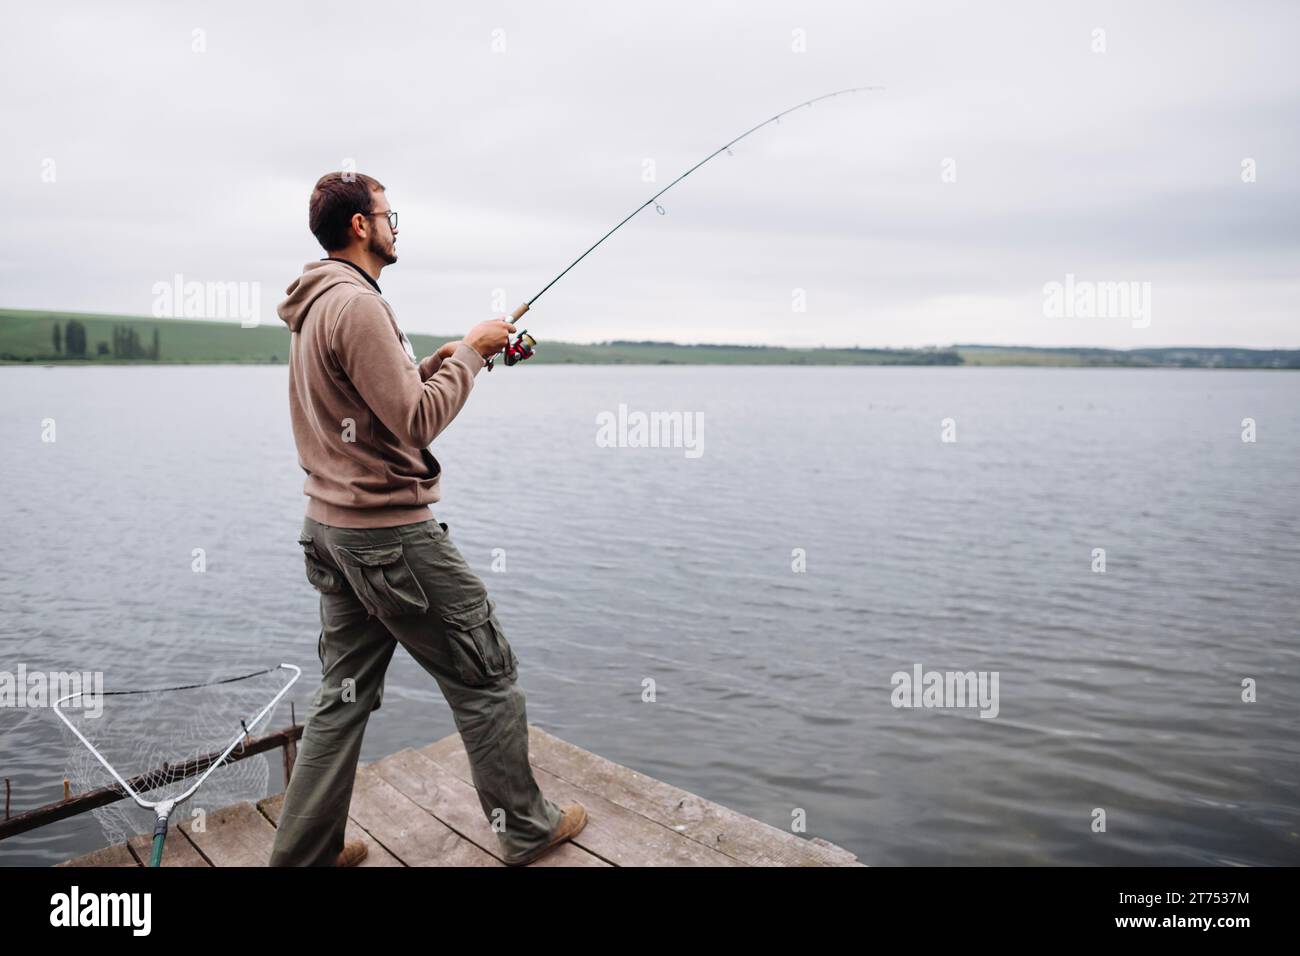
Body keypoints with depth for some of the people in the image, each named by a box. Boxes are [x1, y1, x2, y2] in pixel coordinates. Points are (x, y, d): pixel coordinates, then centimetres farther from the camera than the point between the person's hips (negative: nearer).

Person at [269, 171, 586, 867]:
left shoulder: (313, 308, 15)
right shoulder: (356, 303, -16)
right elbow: (416, 422, -20)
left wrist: (442, 359, 12)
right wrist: (469, 352, -9)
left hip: (333, 527, 10)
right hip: (391, 532, -10)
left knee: (343, 696, 15)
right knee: (487, 678, 5)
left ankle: (303, 852, 24)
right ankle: (525, 831, 20)